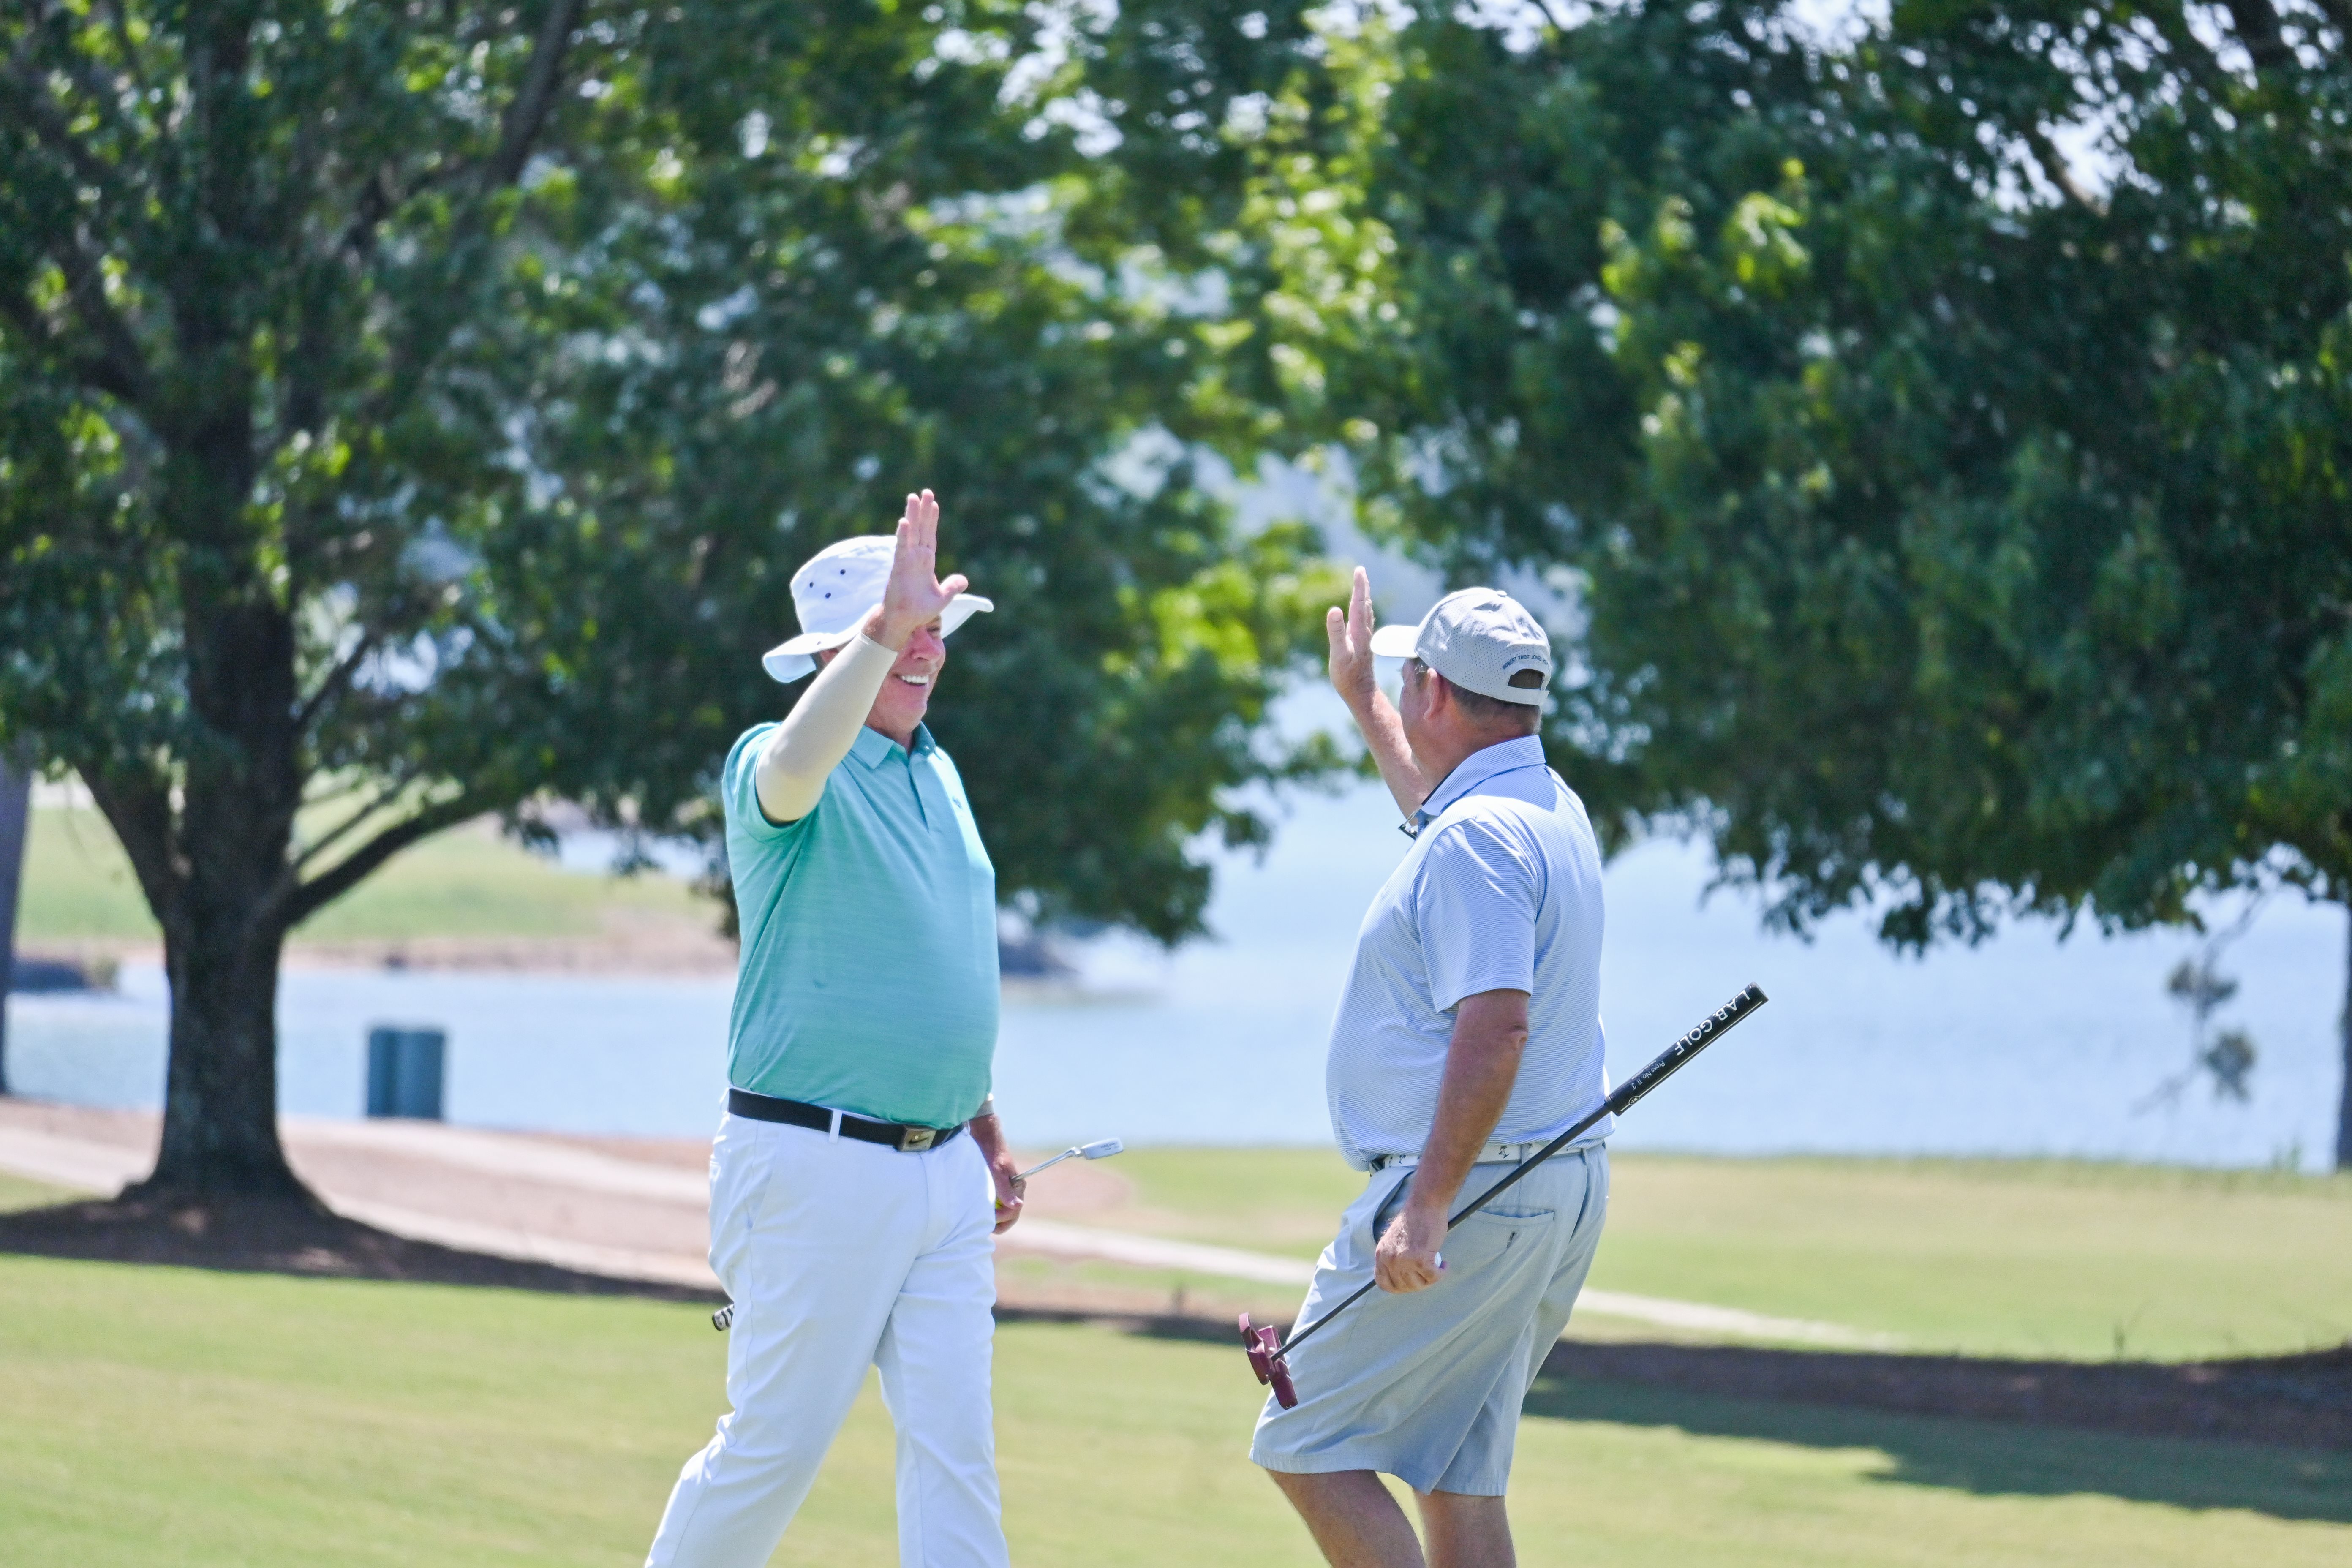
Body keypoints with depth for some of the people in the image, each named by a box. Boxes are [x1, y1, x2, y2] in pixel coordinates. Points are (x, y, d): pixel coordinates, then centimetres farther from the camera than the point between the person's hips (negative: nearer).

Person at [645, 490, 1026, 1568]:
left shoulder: (938, 776, 16)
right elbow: (796, 766, -35)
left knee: (955, 1448, 1)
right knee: (775, 1445, -1)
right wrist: (884, 629, -43)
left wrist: (987, 1136, 25)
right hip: (816, 1166, -7)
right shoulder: (773, 767, -7)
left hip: (941, 1170, 7)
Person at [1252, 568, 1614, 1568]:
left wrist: (1427, 1209, -30)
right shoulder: (1551, 810, 14)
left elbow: (1497, 1029, -28)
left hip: (1469, 1192, -10)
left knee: (1307, 1446, -6)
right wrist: (1357, 699, 53)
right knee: (1456, 1476, 11)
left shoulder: (1474, 839, -18)